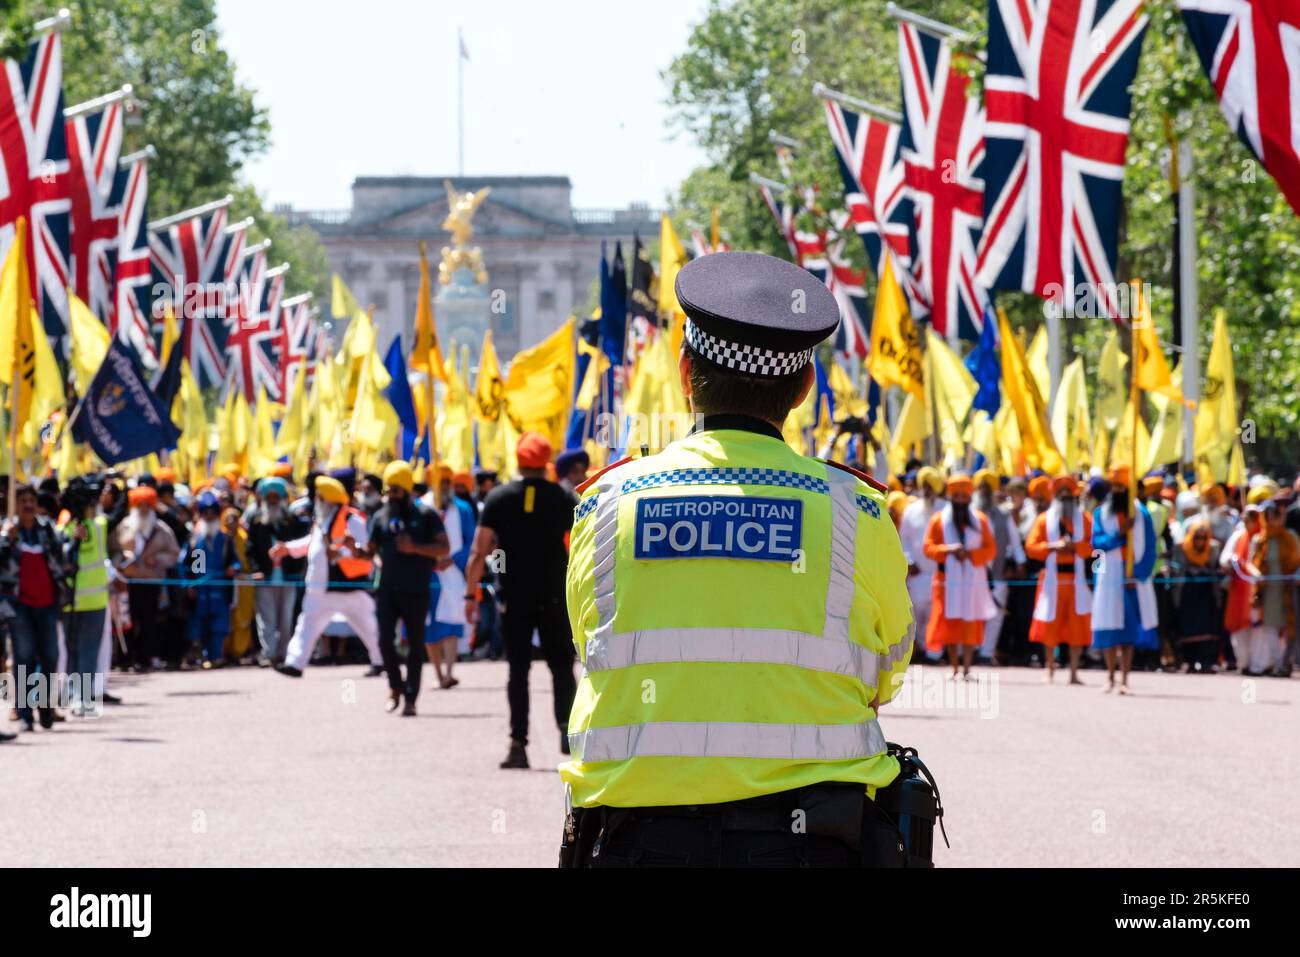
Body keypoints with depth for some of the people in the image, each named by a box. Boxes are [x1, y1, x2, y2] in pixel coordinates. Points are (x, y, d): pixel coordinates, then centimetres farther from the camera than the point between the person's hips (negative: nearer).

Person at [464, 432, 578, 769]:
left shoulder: (499, 498, 1)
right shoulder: (563, 499, 1)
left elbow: (479, 552, -2)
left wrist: (471, 594, 3)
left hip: (513, 598, 0)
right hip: (554, 597, 0)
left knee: (518, 669, 5)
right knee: (561, 665, 9)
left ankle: (518, 744, 0)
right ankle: (566, 726, -11)